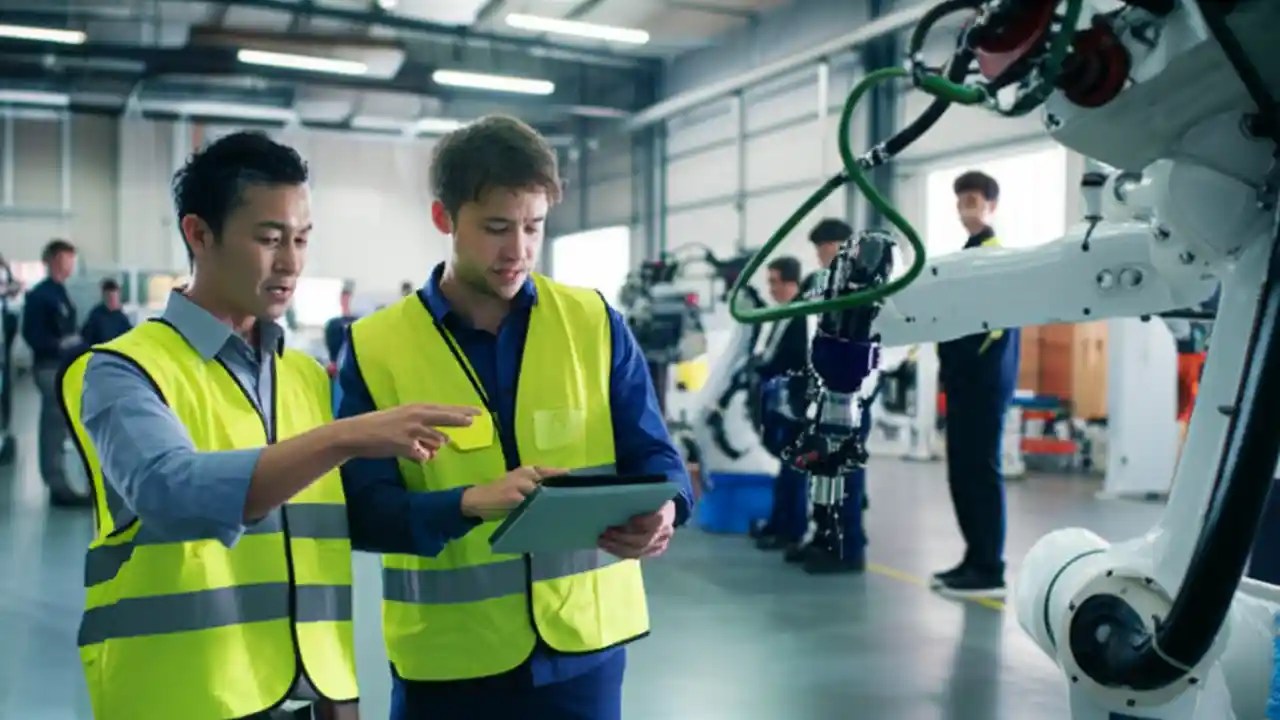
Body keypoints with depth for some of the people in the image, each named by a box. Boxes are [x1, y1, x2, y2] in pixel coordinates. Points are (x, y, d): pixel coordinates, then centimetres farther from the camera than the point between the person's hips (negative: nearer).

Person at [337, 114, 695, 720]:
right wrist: (469, 503, -27)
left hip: (582, 642, 2)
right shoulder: (375, 347, -5)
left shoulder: (595, 324, 0)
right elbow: (362, 509, -9)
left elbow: (653, 458, 2)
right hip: (448, 657, -1)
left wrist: (661, 512, -20)